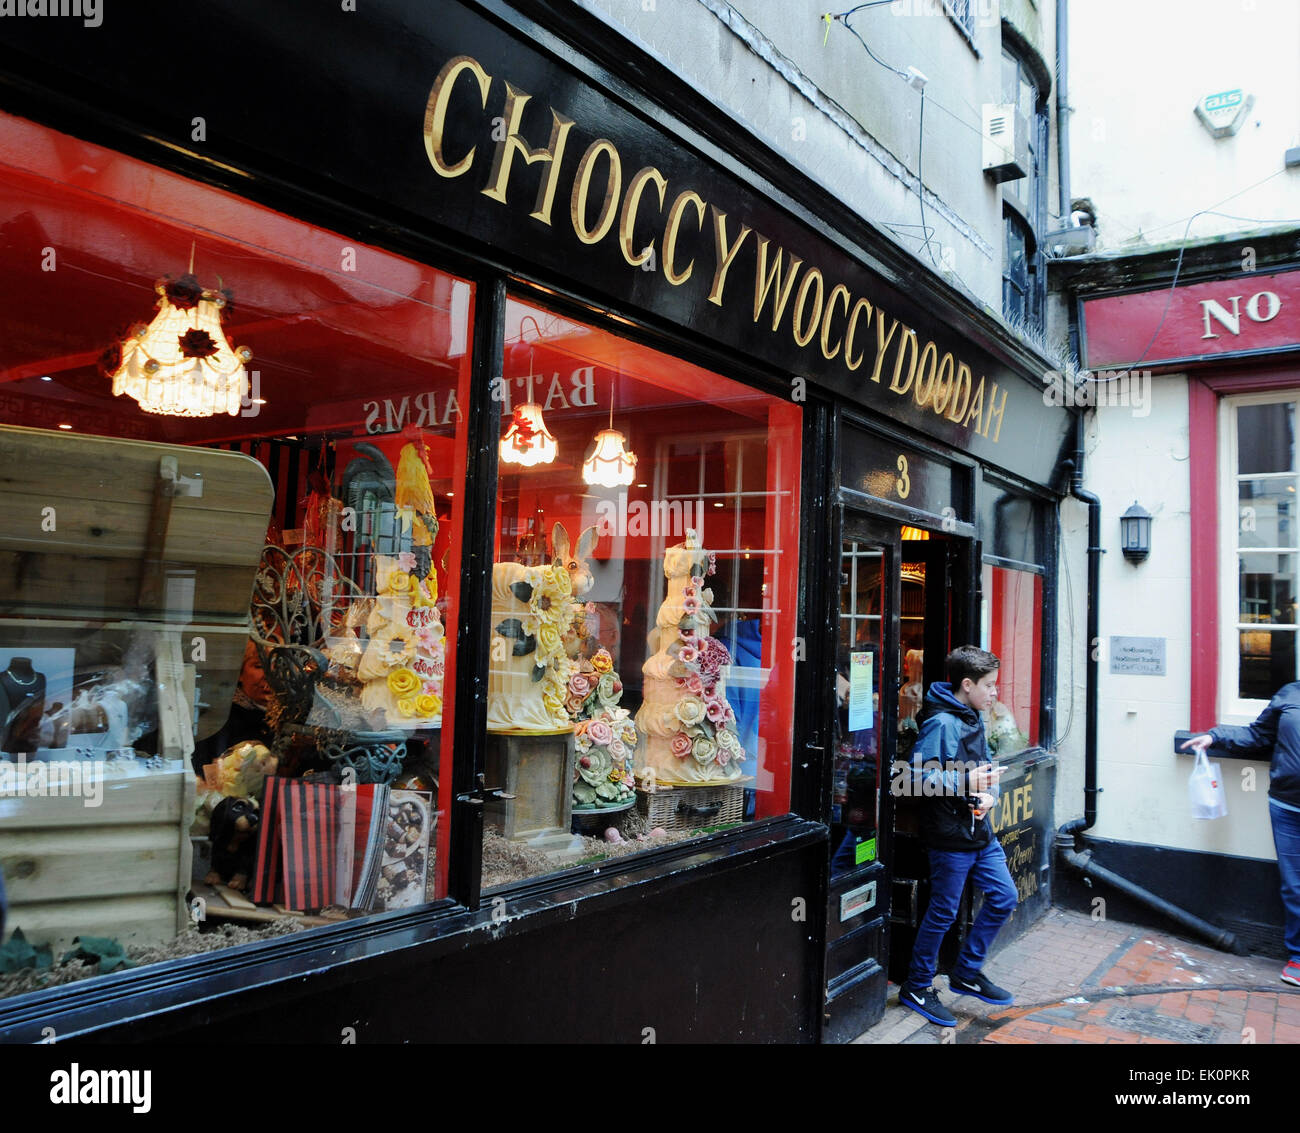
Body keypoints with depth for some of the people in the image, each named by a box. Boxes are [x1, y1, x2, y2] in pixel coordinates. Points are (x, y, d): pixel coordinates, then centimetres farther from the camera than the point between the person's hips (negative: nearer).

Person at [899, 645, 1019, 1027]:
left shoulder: (975, 719, 11)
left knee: (1004, 897, 14)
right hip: (950, 835, -9)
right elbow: (920, 775, -22)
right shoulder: (942, 723, -18)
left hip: (979, 830, 9)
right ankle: (917, 987, 19)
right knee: (943, 912, 2)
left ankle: (967, 973, 29)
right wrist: (965, 782, -27)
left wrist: (989, 793, -2)